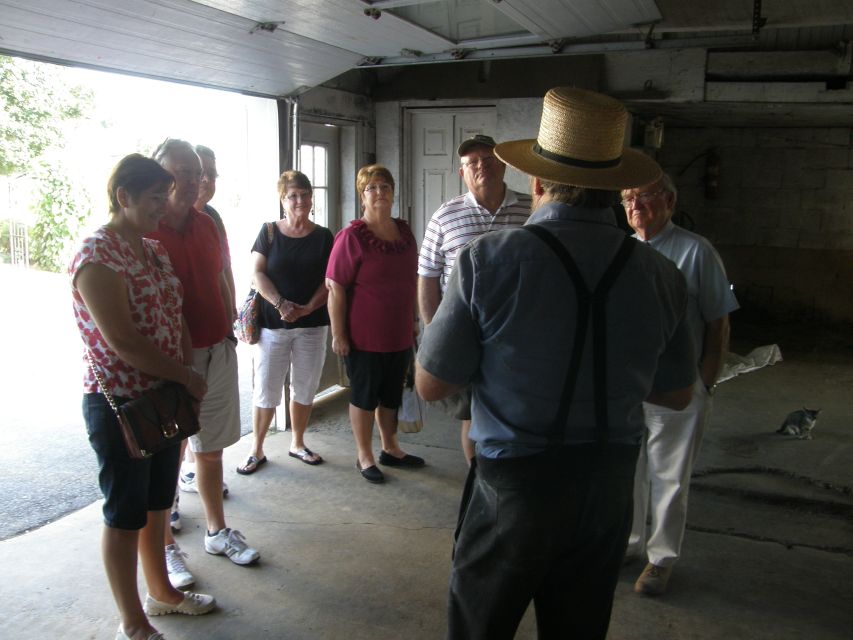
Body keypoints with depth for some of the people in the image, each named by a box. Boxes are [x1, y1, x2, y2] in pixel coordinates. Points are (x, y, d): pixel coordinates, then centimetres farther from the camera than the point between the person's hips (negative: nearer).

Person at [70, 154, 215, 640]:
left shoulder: (155, 250, 9)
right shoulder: (97, 256, -18)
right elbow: (121, 341, -23)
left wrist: (185, 379, 2)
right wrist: (186, 377, -14)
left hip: (164, 399, 8)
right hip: (119, 404, -8)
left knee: (158, 505, 20)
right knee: (125, 515, 7)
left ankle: (161, 593, 39)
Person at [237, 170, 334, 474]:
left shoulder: (323, 236, 5)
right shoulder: (269, 232, 2)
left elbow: (330, 279, 1)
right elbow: (257, 274, -4)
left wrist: (309, 307, -14)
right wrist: (280, 304, -17)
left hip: (312, 324, 2)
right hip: (272, 324, -1)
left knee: (305, 388, 11)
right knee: (266, 389, 2)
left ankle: (297, 443, 29)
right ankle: (256, 450, 16)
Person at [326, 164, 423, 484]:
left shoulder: (404, 232, 6)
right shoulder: (352, 236, -14)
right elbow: (335, 288, -16)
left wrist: (413, 320, 17)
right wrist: (338, 334, -17)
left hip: (400, 334, 6)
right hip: (365, 337, -6)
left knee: (391, 395, 19)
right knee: (365, 397, 9)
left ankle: (390, 448, 36)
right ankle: (364, 457, 25)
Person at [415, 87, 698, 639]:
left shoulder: (488, 260, -18)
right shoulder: (660, 275, -6)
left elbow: (431, 384, -10)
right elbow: (677, 395, 6)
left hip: (513, 487, -3)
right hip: (608, 489, 4)